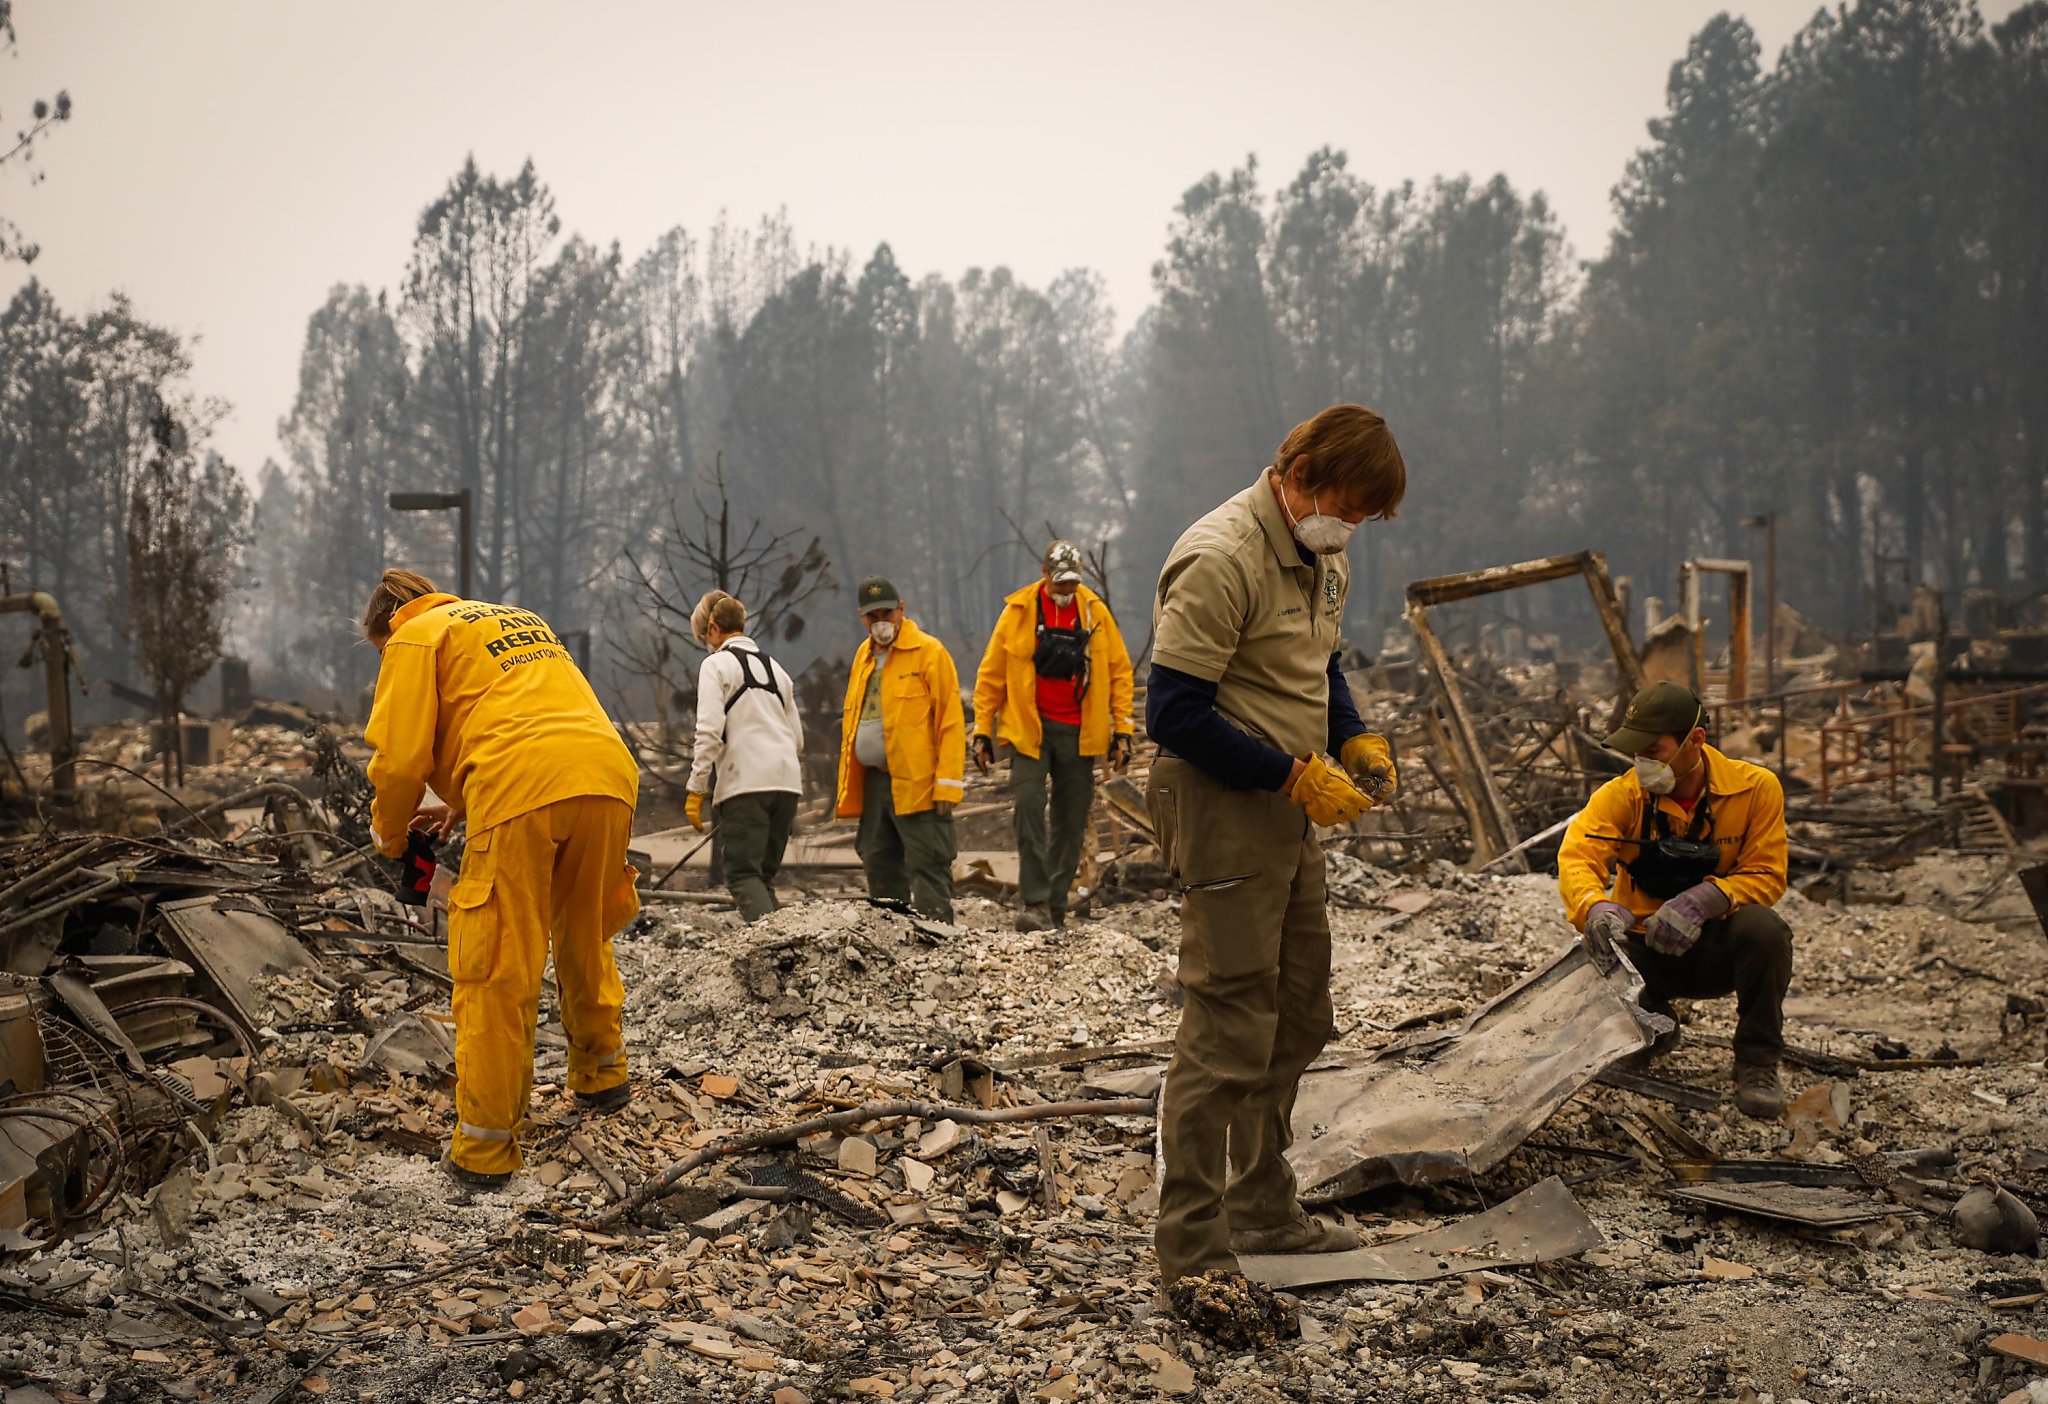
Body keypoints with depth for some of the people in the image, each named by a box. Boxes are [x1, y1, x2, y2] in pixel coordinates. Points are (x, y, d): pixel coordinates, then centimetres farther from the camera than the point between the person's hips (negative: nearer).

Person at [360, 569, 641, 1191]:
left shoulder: (416, 638, 13)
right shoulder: (522, 621, 35)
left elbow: (400, 758, 4)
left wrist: (389, 835, 21)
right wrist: (461, 804, 34)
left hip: (524, 792, -7)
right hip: (609, 779, 7)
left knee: (496, 974, -1)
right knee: (585, 938, 27)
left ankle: (483, 1150, 2)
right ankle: (600, 1076, 40)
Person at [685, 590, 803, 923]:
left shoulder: (716, 664, 1)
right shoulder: (774, 667, 23)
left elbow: (710, 731, -10)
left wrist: (696, 789, -8)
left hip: (745, 783, -7)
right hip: (787, 781, 7)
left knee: (743, 875, -6)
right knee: (765, 874, 13)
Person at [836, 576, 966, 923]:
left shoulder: (929, 652, -5)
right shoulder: (863, 655, 17)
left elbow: (951, 720, -10)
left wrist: (947, 784, -16)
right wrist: (848, 788, 13)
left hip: (918, 786, -7)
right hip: (873, 783, 8)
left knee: (927, 870, -7)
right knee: (880, 869, 12)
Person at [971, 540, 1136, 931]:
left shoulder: (1096, 612, 5)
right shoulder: (1017, 611, 1)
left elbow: (1119, 672, 7)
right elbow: (991, 675, 5)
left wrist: (1122, 732, 1)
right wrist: (982, 733, 1)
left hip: (1079, 734, 2)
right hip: (1029, 729, -2)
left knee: (1072, 821, 4)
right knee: (1029, 804, -18)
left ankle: (1055, 909, 13)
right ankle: (1033, 902, -15)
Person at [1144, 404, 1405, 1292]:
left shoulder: (1322, 560, 11)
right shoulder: (1220, 561, -19)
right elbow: (1172, 713, -22)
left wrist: (1354, 739, 5)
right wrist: (1296, 775, -20)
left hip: (1290, 818, 10)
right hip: (1223, 811, -10)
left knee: (1296, 1020, 17)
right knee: (1228, 1033, -8)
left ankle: (1264, 1210, 32)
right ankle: (1192, 1250, 2)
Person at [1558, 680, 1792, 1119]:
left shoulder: (1755, 787, -10)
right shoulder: (1622, 795, -10)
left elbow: (1766, 876, -12)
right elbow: (1577, 856, -24)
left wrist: (1704, 900, -33)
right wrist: (1595, 907, -47)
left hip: (1718, 949, -1)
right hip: (1645, 952, 1)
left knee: (1763, 927, -34)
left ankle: (1757, 1066, -14)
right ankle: (1653, 1019, 11)